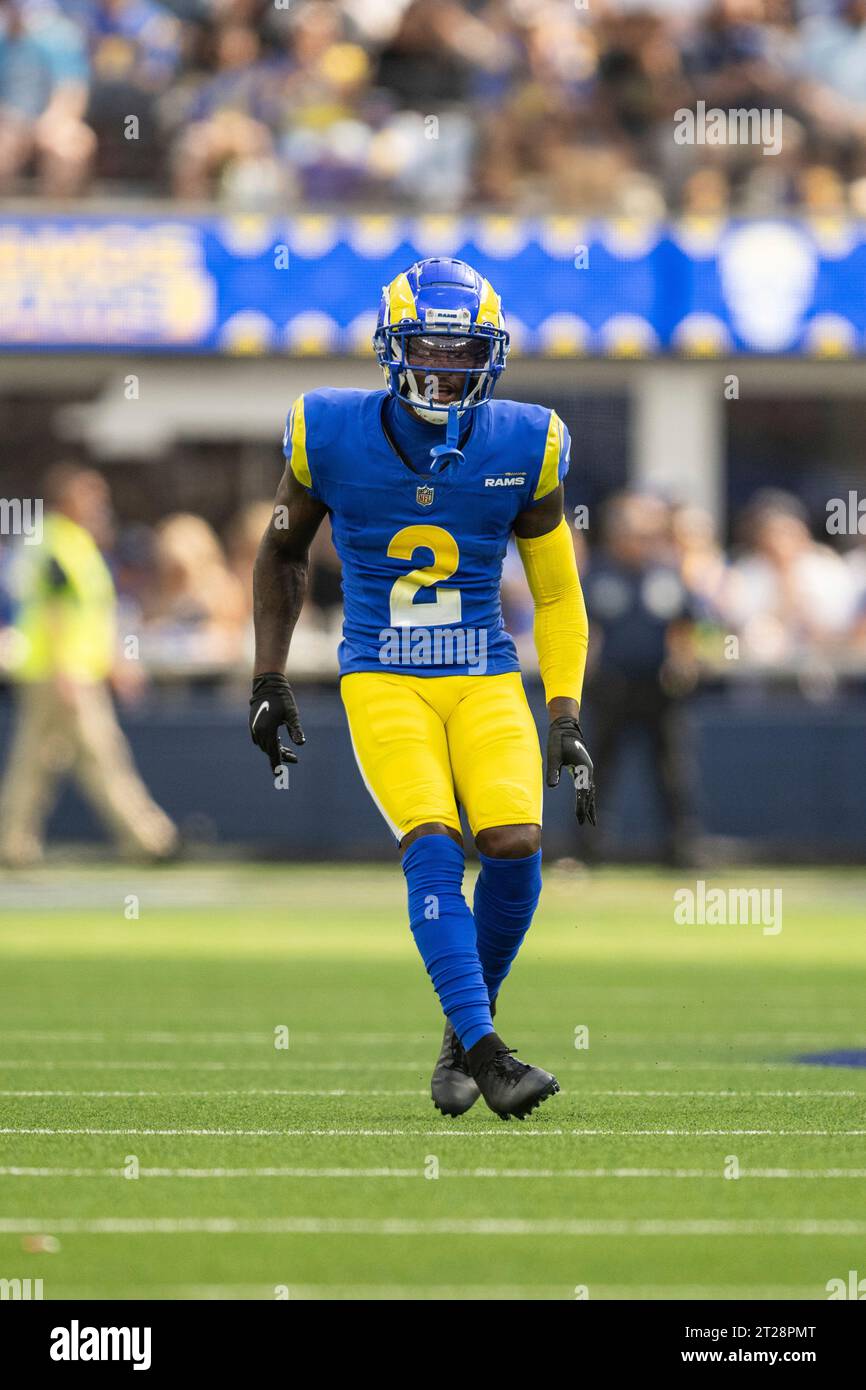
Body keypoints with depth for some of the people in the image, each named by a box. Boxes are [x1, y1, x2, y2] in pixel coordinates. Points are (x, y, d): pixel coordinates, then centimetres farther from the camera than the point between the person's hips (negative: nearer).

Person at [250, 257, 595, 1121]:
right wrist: (268, 681, 11)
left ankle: (465, 1025, 5)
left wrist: (567, 721, 0)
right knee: (433, 846, -22)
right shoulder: (332, 436, -4)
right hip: (382, 683, -2)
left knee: (514, 844, -18)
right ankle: (484, 1056, -26)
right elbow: (282, 554, 14)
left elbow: (557, 596, 8)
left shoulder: (522, 448, -1)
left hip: (486, 681, 2)